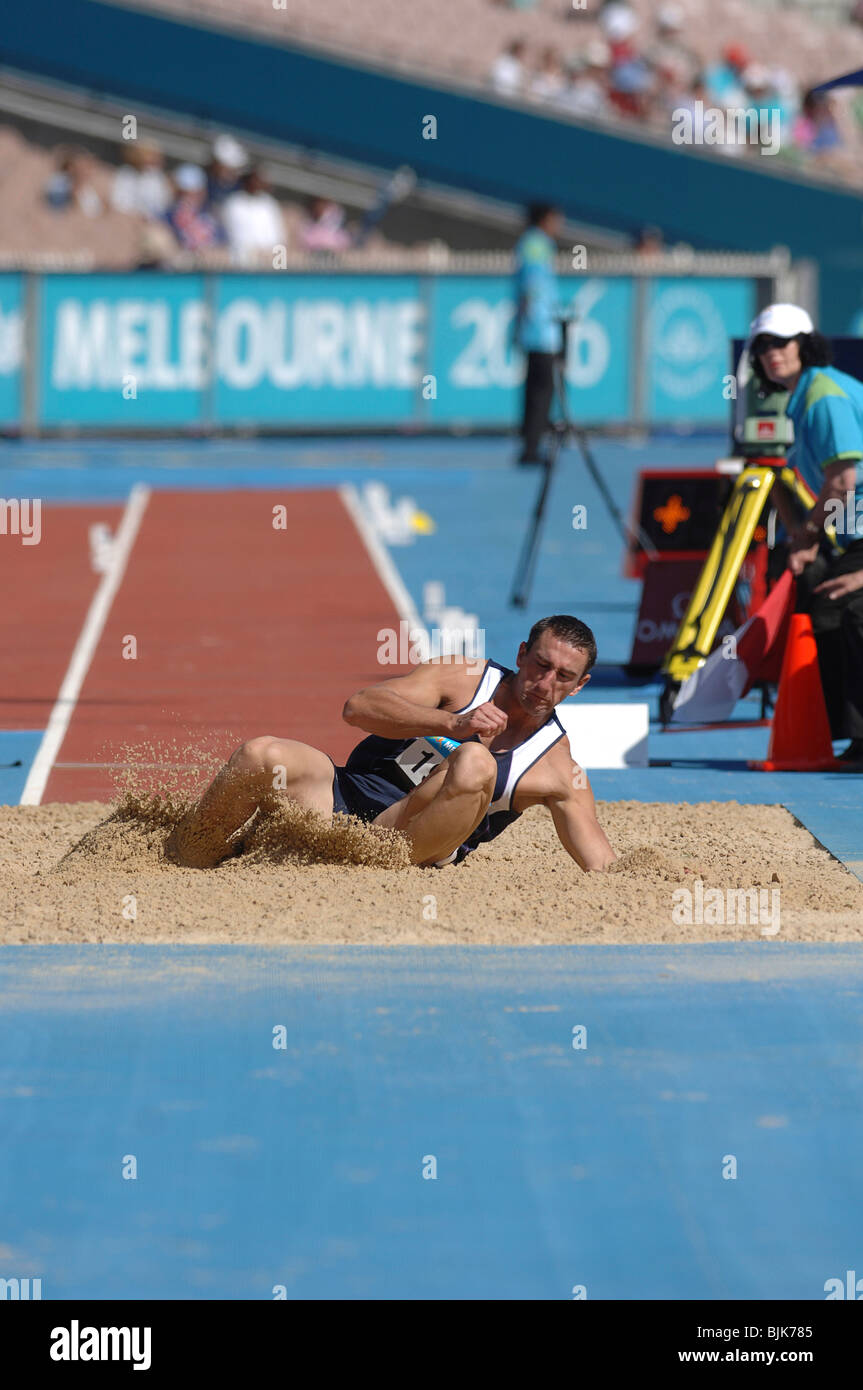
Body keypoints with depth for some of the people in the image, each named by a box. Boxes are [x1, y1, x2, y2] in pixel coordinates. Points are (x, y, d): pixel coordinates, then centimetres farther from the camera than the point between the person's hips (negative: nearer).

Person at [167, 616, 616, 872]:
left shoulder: (558, 773, 4)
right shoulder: (462, 678, 4)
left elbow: (602, 864, 3)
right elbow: (358, 707, -7)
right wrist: (452, 723, -19)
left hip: (412, 848, -1)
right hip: (346, 797, 2)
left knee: (475, 762, -30)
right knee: (262, 756, -28)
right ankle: (176, 866, -11)